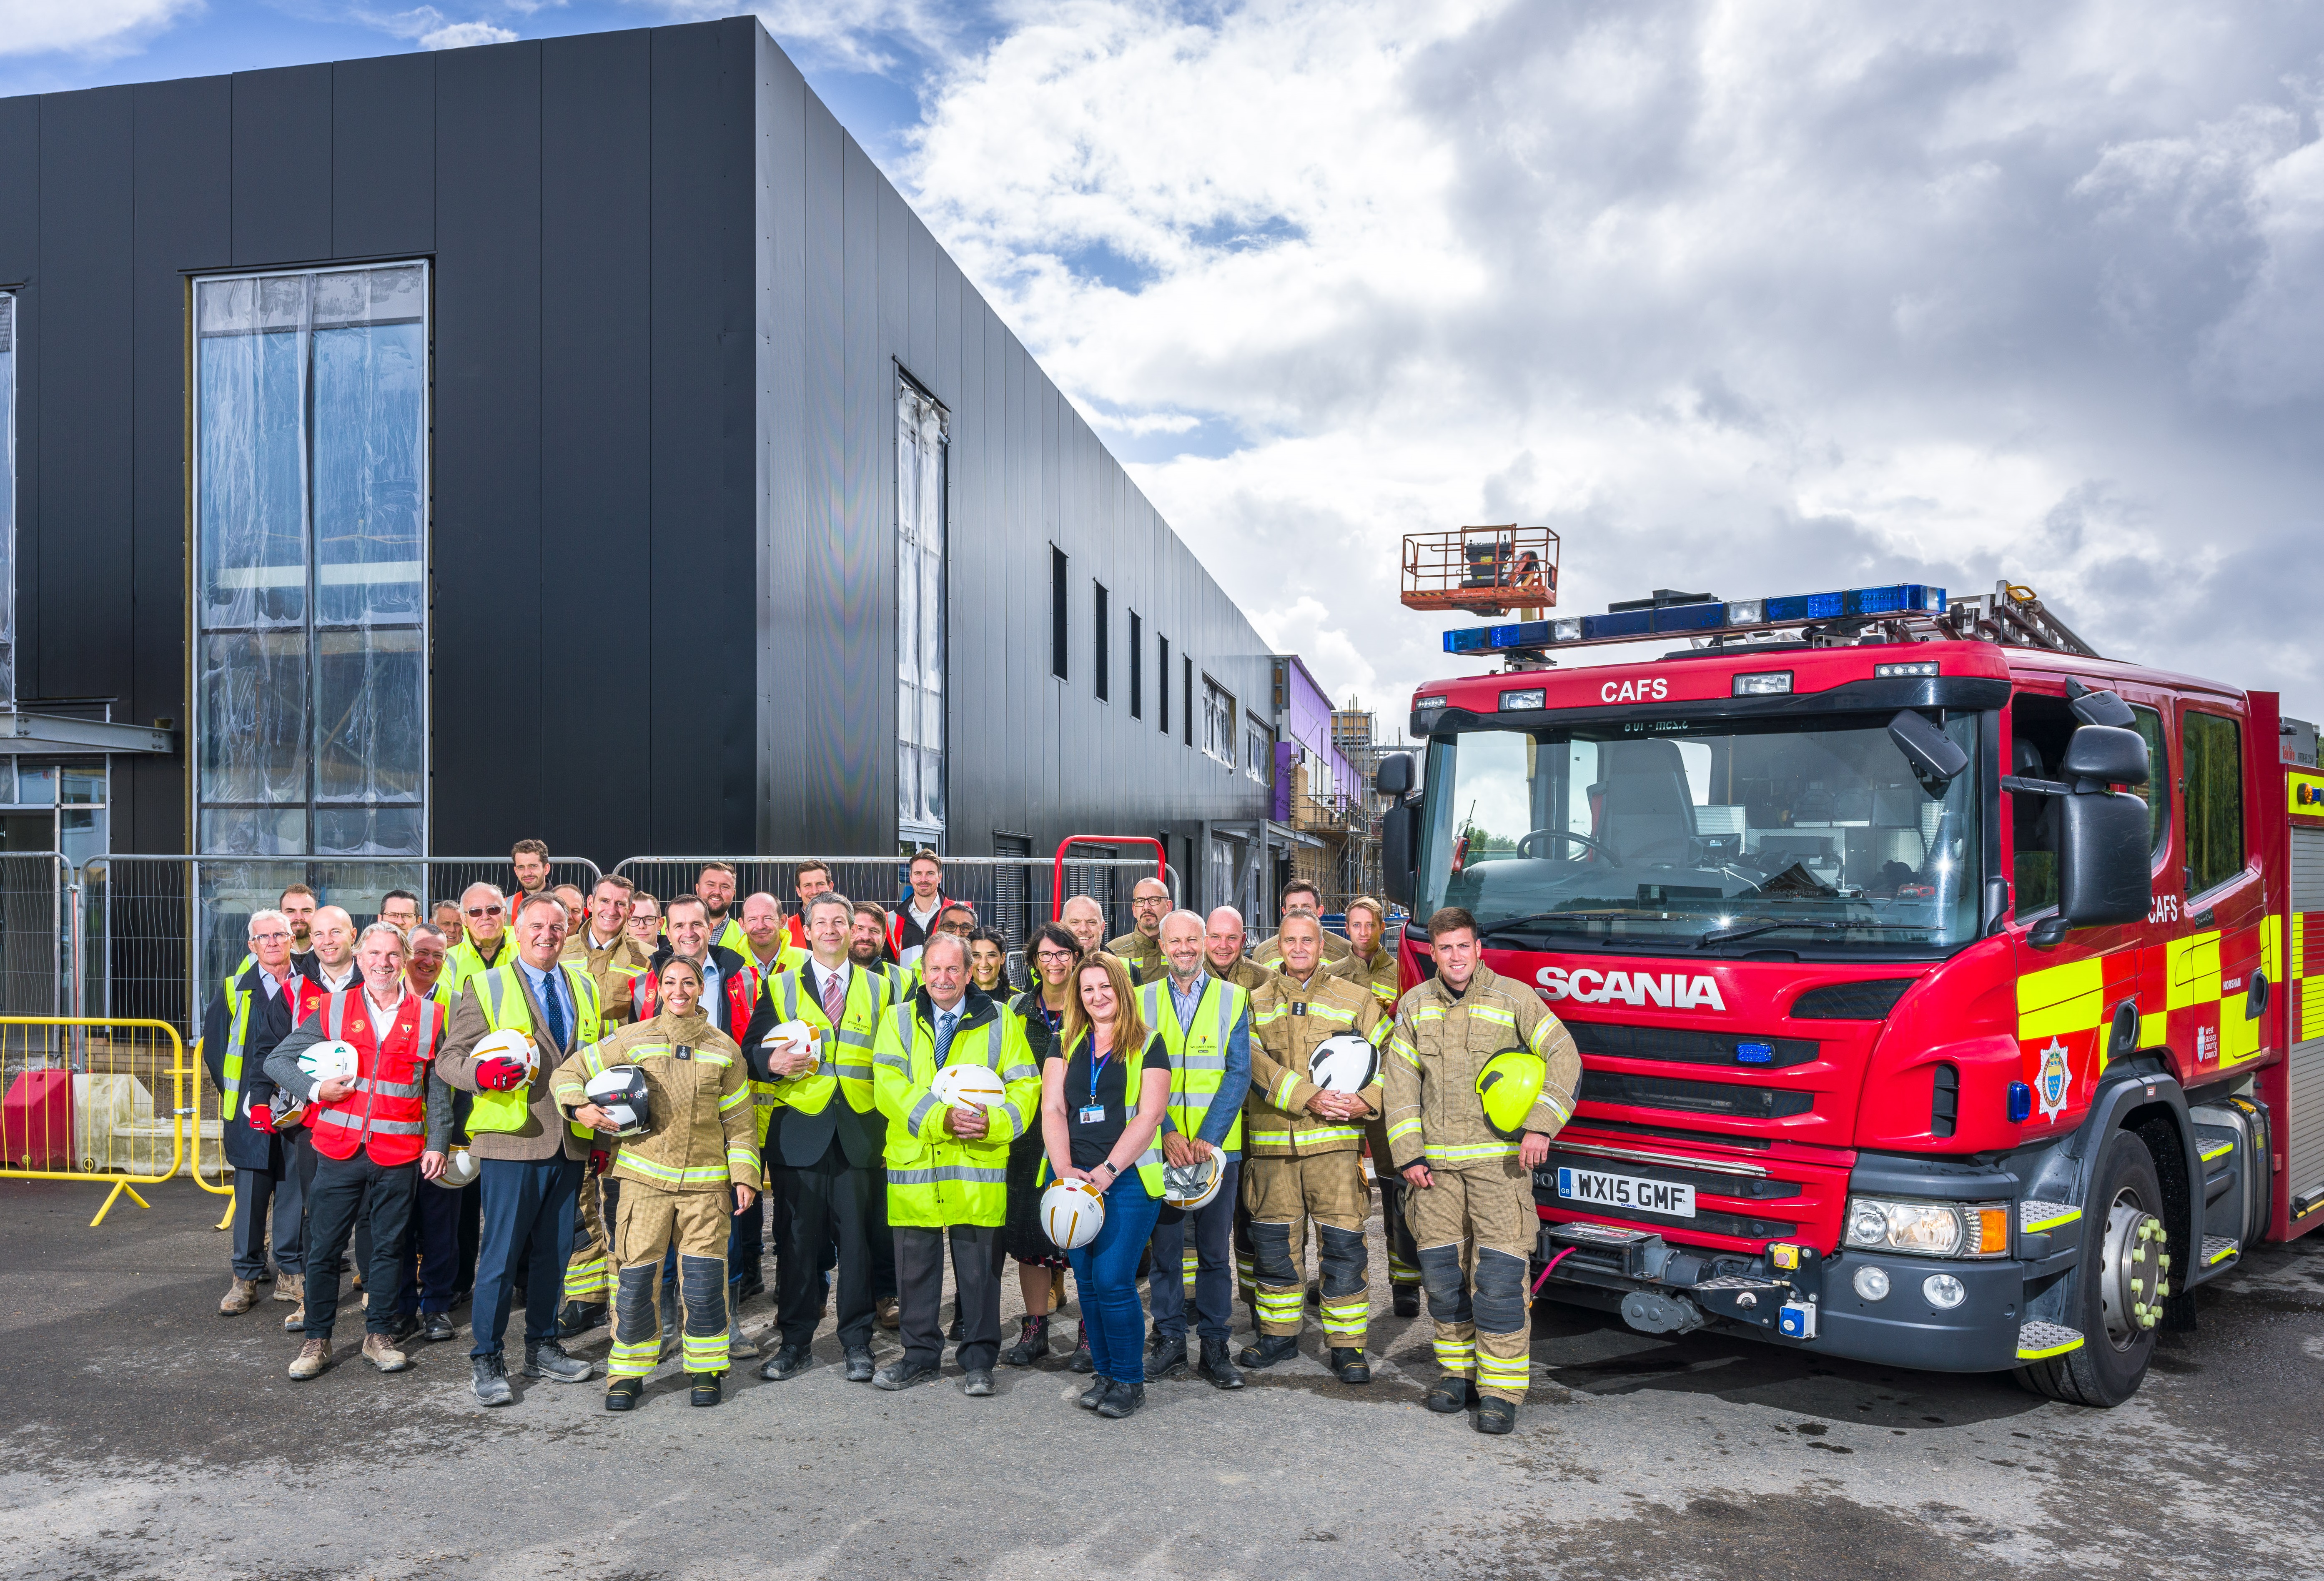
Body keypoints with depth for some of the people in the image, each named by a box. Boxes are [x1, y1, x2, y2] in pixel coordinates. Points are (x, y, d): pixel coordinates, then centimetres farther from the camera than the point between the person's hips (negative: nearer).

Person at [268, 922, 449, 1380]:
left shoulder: (428, 1017, 5)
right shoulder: (333, 1009, 4)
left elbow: (439, 1089, 8)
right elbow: (277, 1060, 8)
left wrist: (438, 1145, 3)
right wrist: (315, 1090, -9)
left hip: (399, 1155, 0)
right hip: (339, 1150, 0)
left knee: (388, 1246, 8)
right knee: (325, 1246, 3)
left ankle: (379, 1334, 20)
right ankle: (318, 1340, 16)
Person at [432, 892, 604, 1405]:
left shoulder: (585, 987, 15)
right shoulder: (486, 986, 1)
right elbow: (449, 1059, -3)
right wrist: (481, 1073, -24)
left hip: (570, 1143, 5)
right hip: (511, 1138, -5)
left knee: (555, 1250, 12)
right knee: (501, 1253, -3)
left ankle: (541, 1347, 26)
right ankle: (486, 1360, 10)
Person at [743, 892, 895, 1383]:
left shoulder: (878, 989, 13)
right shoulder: (780, 988, 12)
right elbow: (752, 1048, 7)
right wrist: (773, 1062, -14)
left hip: (859, 1134, 0)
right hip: (799, 1133, 0)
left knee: (857, 1236, 1)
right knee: (798, 1237, 3)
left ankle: (857, 1341, 12)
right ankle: (794, 1341, 15)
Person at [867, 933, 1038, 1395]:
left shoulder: (999, 1022, 7)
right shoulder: (898, 1020, 8)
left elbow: (1025, 1087, 1)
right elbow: (889, 1087, -4)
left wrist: (993, 1123, -18)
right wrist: (940, 1118, -18)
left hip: (980, 1165, -1)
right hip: (913, 1164, 1)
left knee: (979, 1266, 4)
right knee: (915, 1265, 10)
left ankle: (978, 1361, 17)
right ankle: (920, 1356, 25)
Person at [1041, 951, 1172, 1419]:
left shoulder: (1147, 1044, 2)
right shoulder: (1065, 1044, 13)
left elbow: (1149, 1115, -7)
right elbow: (1053, 1108, 4)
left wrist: (1108, 1170, -15)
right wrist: (1064, 1169, -10)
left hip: (1129, 1178, -4)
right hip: (1074, 1178, 4)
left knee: (1112, 1279, -10)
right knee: (1087, 1280, 6)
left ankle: (1129, 1380, 5)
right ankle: (1105, 1372, 20)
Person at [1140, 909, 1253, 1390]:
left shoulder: (1232, 999, 3)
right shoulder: (1144, 1000, 5)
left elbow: (1239, 1073, -4)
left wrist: (1208, 1137, -13)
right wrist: (1167, 1133, -13)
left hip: (1217, 1146, -1)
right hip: (1160, 1146, 1)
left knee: (1214, 1250, 5)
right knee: (1164, 1246, 6)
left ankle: (1215, 1346, 16)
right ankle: (1170, 1340, 19)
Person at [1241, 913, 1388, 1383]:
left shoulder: (1356, 1000, 9)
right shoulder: (1257, 1003, 11)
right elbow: (1255, 1062, -5)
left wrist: (1368, 1101, -11)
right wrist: (1308, 1098, -17)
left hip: (1335, 1141, -2)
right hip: (1272, 1142, 2)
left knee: (1342, 1241, -4)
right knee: (1275, 1242, 9)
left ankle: (1347, 1344, 7)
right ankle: (1279, 1333, 25)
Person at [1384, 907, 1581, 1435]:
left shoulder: (1515, 998, -1)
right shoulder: (1415, 1006, 9)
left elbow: (1564, 1058, -4)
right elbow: (1401, 1083, 9)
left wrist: (1541, 1126, -14)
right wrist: (1408, 1154, 2)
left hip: (1498, 1158, -3)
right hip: (1435, 1159, 4)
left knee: (1499, 1271, -7)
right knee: (1440, 1267, 7)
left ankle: (1501, 1390, 0)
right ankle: (1457, 1371, 23)